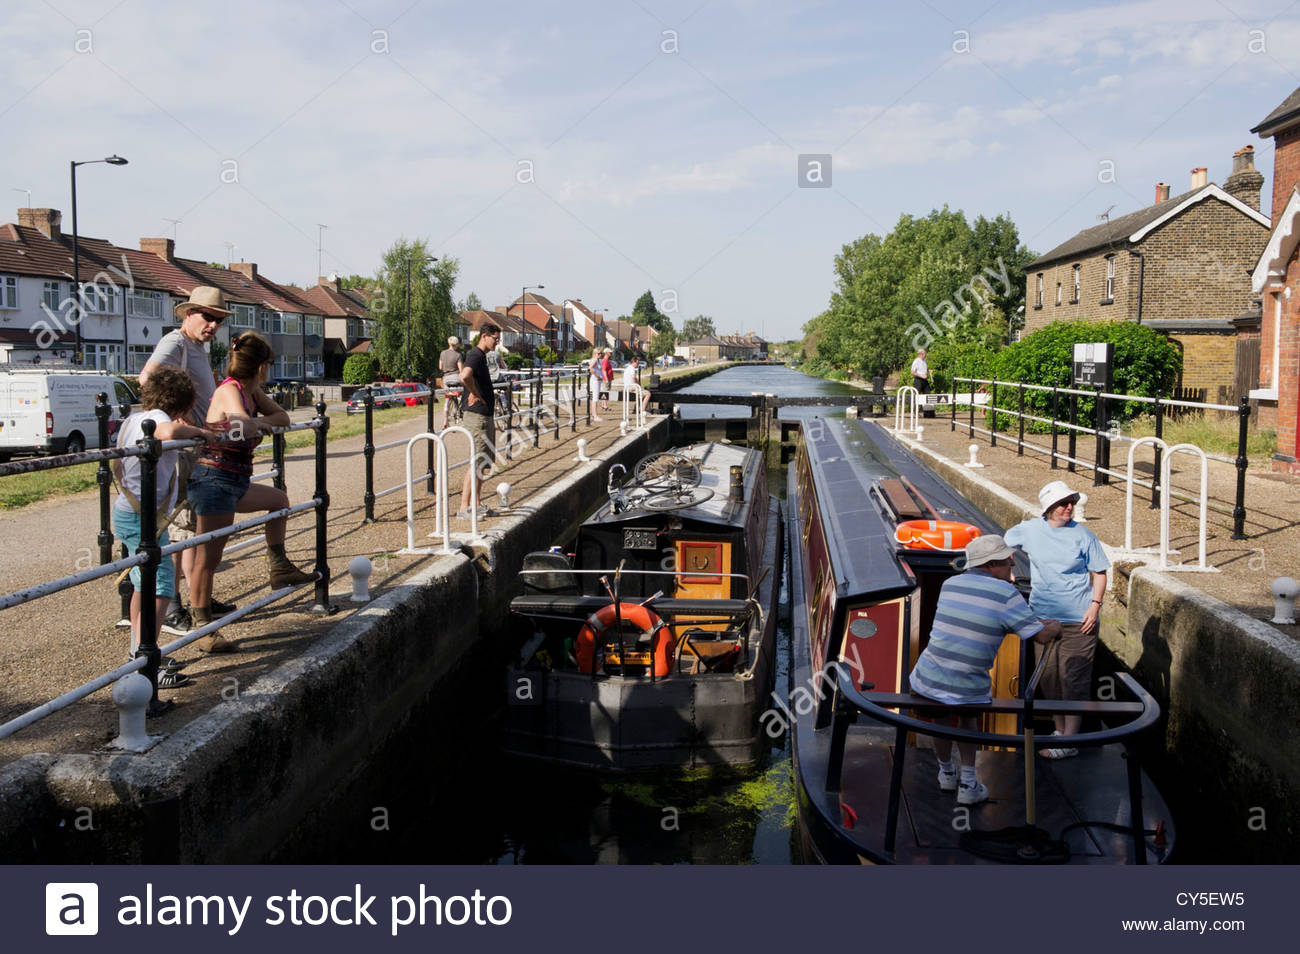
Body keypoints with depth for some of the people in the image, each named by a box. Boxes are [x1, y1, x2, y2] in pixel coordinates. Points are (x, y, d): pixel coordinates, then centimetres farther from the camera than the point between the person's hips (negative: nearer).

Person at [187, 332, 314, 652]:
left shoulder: (252, 391, 12)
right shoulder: (230, 389, -14)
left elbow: (282, 416, 15)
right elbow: (243, 423, -32)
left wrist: (256, 423, -1)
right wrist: (260, 424, -12)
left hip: (236, 482, 10)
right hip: (215, 480, -10)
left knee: (279, 499, 30)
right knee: (209, 556, -7)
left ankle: (278, 568, 35)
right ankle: (203, 629, -4)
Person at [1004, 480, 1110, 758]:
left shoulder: (1083, 535, -3)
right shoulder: (1030, 529, 4)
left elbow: (1099, 573, 3)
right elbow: (1004, 542, 23)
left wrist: (1095, 604, -8)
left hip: (1078, 620, -3)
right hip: (1042, 616, 3)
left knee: (1074, 678, -3)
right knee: (1048, 677, 10)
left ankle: (1070, 741, 4)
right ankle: (1059, 730, 26)